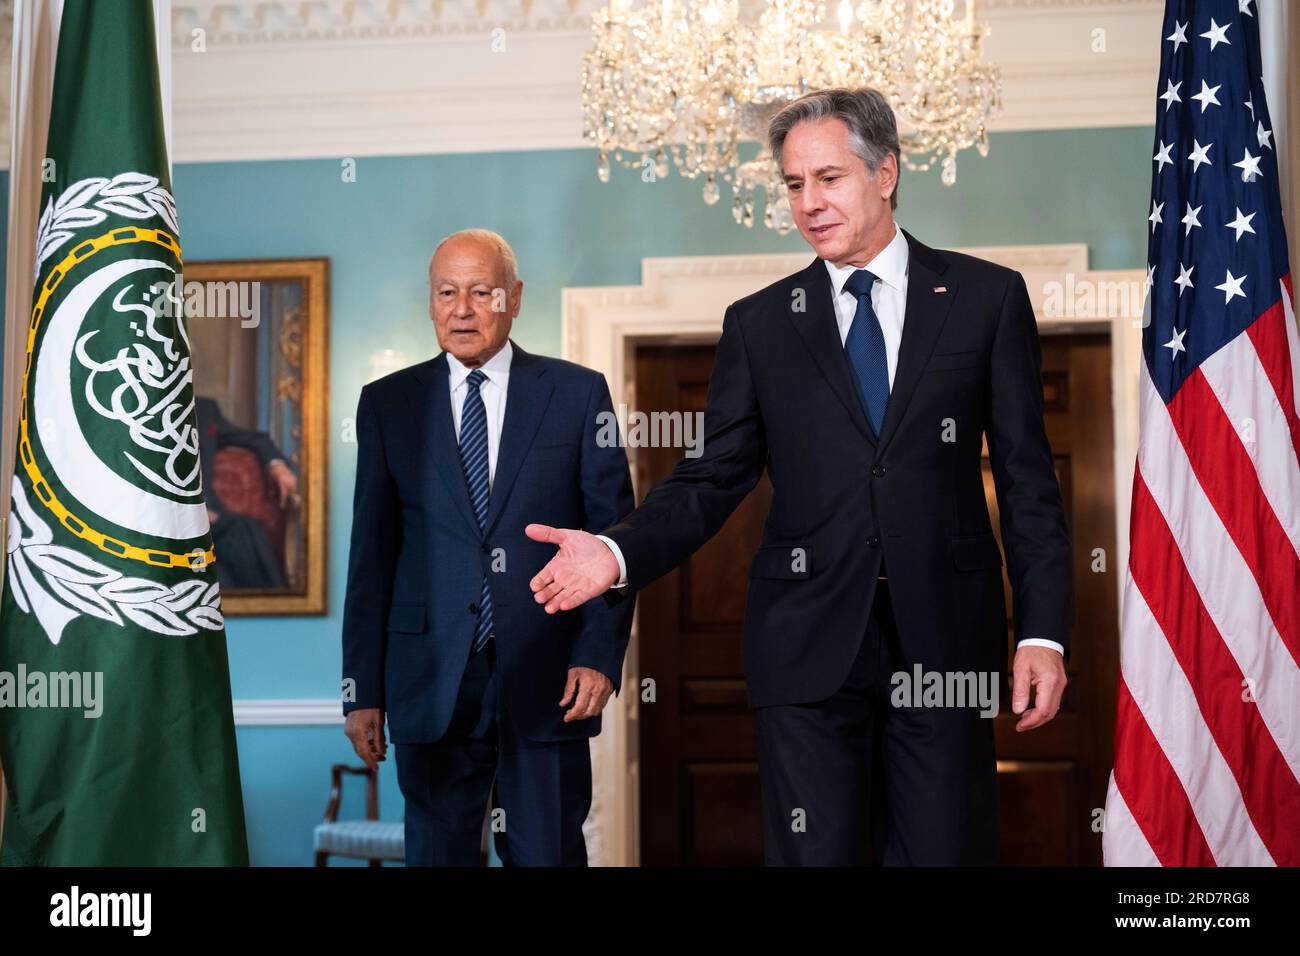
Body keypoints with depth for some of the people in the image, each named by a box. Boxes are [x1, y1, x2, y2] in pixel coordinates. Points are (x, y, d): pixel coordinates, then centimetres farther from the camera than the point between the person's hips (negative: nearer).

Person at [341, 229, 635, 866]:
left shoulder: (578, 394, 4)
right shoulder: (388, 404, 7)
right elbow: (371, 554, 6)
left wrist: (600, 655, -8)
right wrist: (363, 690, 3)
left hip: (547, 683, -1)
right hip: (431, 686, 1)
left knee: (549, 853, 6)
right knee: (436, 851, 7)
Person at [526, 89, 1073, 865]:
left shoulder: (988, 297, 6)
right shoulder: (759, 323, 10)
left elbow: (1028, 478, 3)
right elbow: (715, 478, 6)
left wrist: (1043, 632, -4)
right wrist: (618, 553, -12)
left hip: (945, 639, -1)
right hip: (809, 650, 1)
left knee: (947, 850, 5)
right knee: (815, 853, 5)